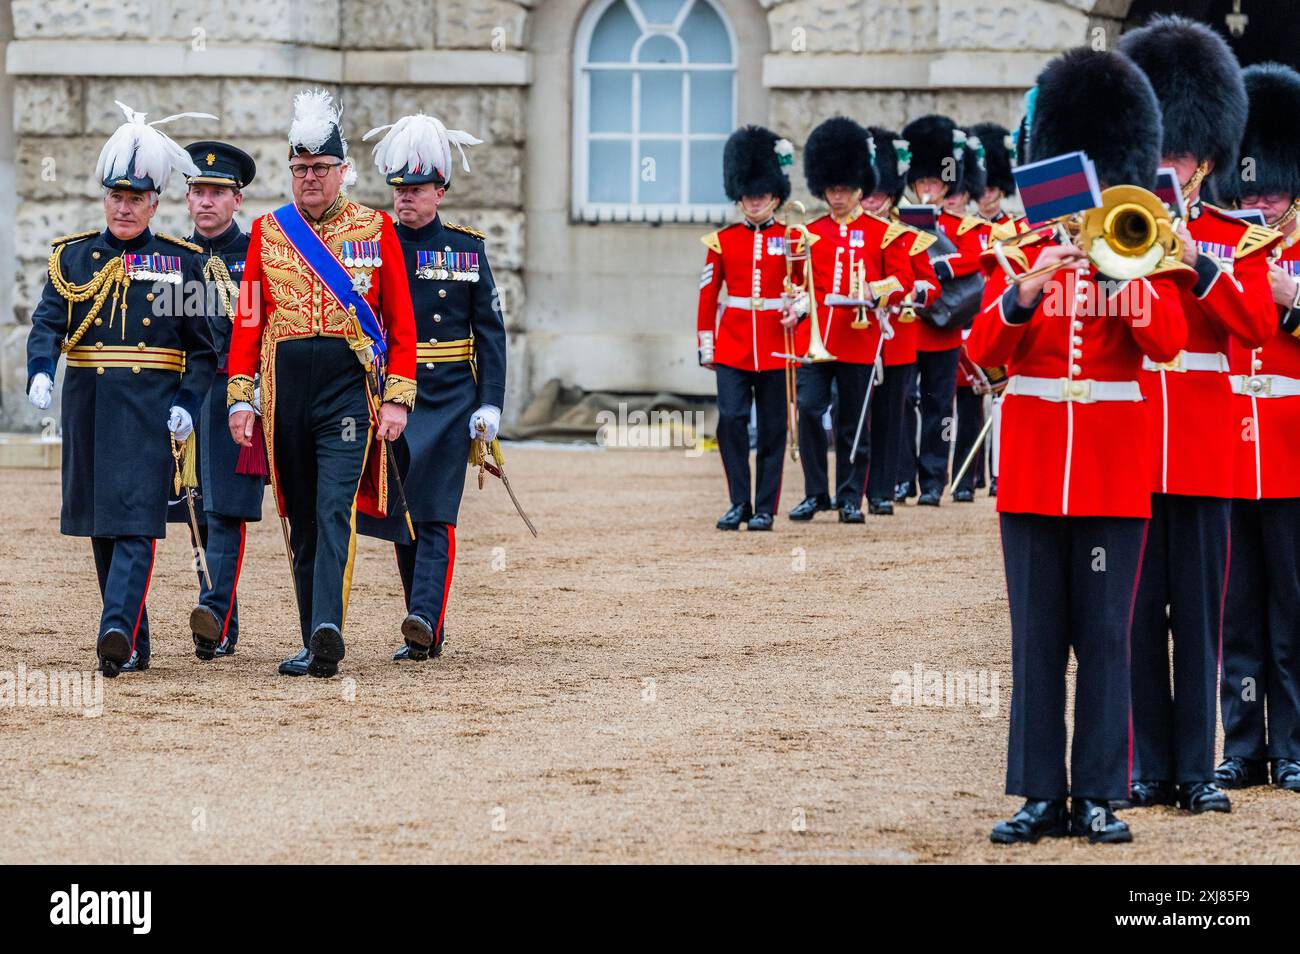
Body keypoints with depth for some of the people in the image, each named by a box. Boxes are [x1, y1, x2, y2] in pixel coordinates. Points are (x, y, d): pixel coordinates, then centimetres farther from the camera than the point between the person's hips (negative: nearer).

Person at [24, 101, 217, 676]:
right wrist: (40, 371, -21)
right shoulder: (72, 257, 9)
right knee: (101, 527, 8)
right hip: (87, 406, 4)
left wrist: (187, 403, -9)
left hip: (150, 407, -4)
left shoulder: (181, 262, 4)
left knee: (136, 524, -15)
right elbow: (47, 322, -2)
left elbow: (202, 345, 5)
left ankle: (118, 631, -27)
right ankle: (133, 645, 17)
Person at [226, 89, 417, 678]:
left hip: (349, 387, -3)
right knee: (302, 520, 8)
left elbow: (401, 321, 2)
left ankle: (327, 631, -27)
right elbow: (248, 320, 8)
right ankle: (317, 645, 14)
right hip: (286, 388, 3)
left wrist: (398, 399, -5)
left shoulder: (375, 230, 3)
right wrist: (241, 398, 0)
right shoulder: (268, 231, 9)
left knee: (336, 511, -16)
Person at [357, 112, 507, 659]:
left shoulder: (467, 249, 3)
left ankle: (425, 620, -22)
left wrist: (490, 405, -3)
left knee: (434, 515, -11)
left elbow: (490, 332, 4)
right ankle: (424, 634, 12)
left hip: (449, 399, -2)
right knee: (400, 514, 5)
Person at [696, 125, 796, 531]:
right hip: (733, 346, 1)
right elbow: (708, 295, 8)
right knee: (731, 419, -11)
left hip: (776, 346, -1)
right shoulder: (722, 241, 6)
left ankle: (764, 509, 8)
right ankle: (739, 503, 0)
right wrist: (705, 347, 4)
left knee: (772, 430, 2)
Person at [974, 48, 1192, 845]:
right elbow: (984, 351, -6)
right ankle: (1042, 795, 7)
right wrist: (1027, 290, -23)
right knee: (1037, 639, 3)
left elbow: (1168, 341, -13)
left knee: (1104, 636, -1)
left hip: (1114, 472, -1)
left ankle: (1099, 795, 3)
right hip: (1033, 469, 1)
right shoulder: (1021, 253, 6)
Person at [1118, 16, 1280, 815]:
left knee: (1199, 614, 2)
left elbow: (1258, 327, -8)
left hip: (1202, 453, 0)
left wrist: (1196, 261, -19)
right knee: (1136, 612, 2)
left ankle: (1197, 768, 7)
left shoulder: (1238, 240, 7)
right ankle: (1148, 767, 9)